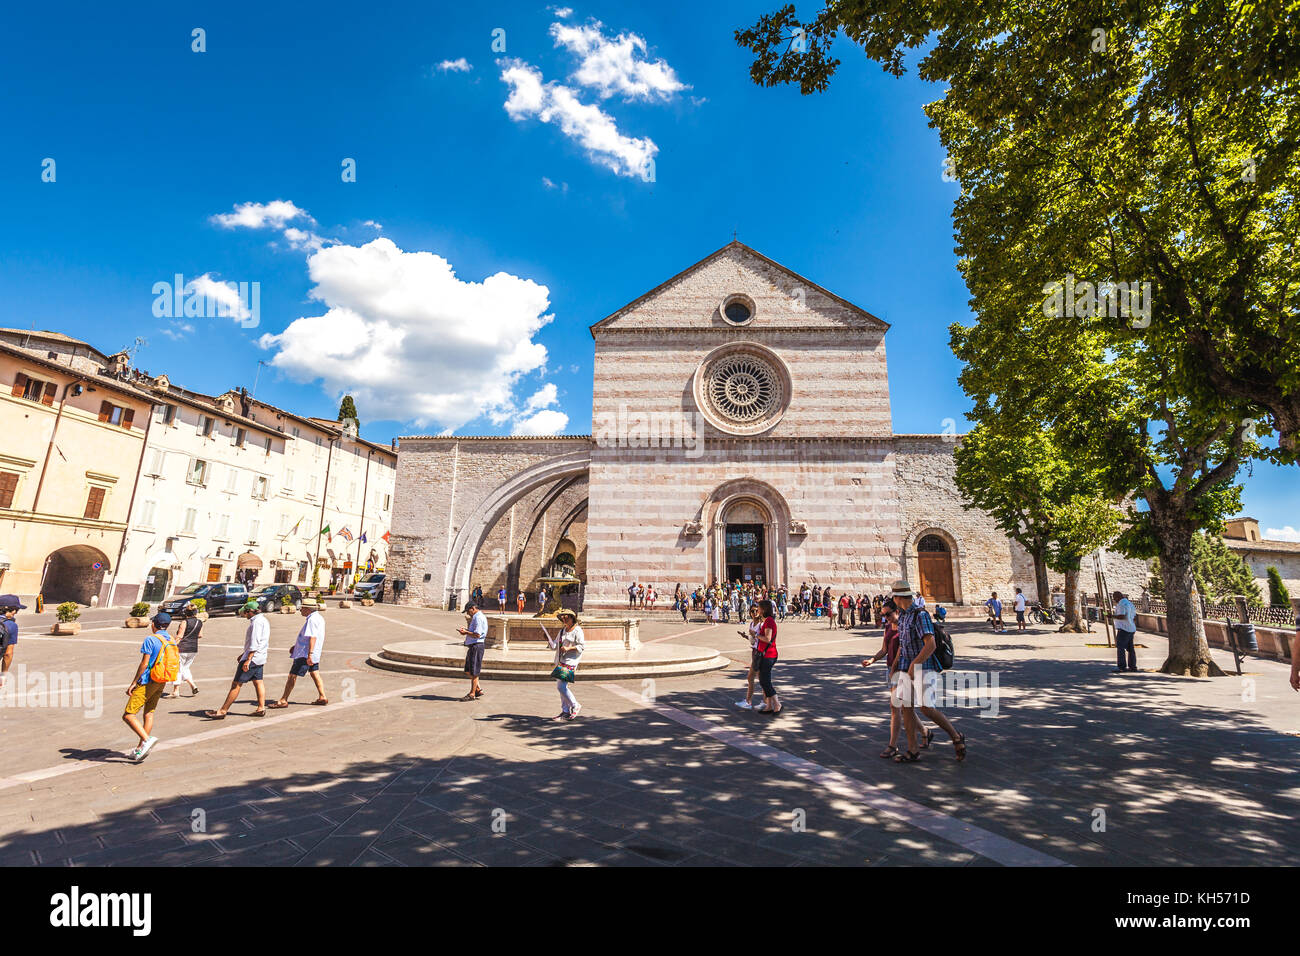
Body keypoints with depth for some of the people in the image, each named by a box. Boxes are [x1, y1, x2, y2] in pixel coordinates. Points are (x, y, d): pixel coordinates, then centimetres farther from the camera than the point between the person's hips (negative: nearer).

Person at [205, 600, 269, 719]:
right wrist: (243, 654, 24)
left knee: (236, 684, -4)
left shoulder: (257, 621, -16)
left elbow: (254, 643, -23)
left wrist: (248, 659, -24)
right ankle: (261, 708, 10)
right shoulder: (263, 620, 16)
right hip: (260, 658, 10)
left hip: (253, 657, -10)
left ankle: (222, 711, 1)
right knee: (258, 682, 10)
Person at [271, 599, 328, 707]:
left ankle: (283, 701, 7)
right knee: (315, 675, 12)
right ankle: (322, 698, 13)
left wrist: (309, 655, -30)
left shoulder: (312, 620, -19)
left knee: (292, 676, -1)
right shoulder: (318, 618, 14)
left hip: (305, 654, -10)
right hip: (314, 654, 10)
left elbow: (312, 638, -27)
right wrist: (296, 646, 23)